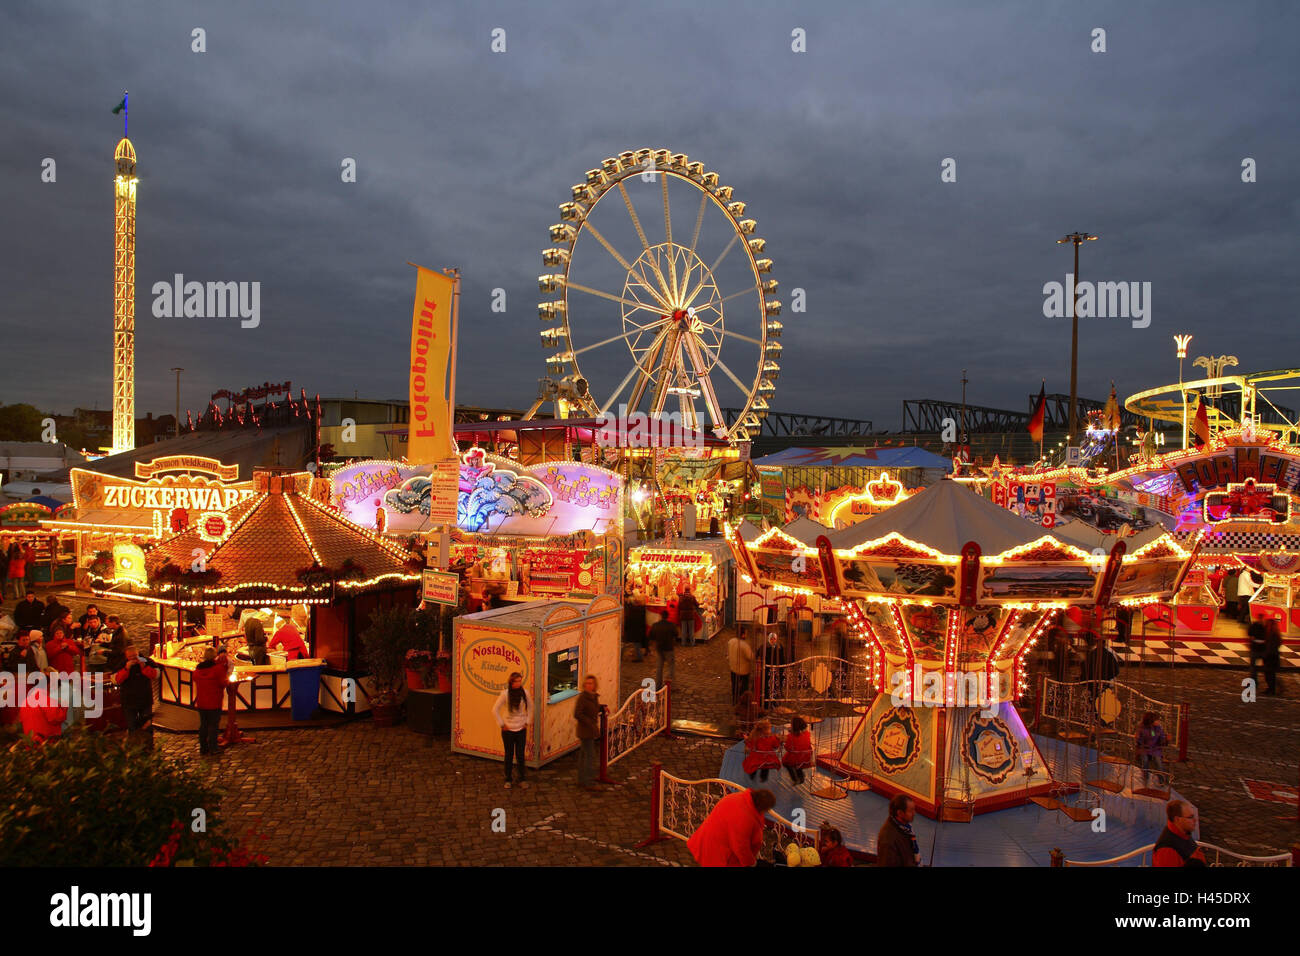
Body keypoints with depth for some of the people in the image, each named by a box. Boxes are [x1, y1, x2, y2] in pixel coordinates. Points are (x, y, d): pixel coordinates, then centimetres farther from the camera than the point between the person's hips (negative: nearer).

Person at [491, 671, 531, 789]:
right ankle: (508, 780, 20)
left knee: (520, 755, 5)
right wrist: (502, 724, -6)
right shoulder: (505, 694, -11)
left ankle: (522, 779, 17)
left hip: (521, 730, 2)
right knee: (509, 755, 8)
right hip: (508, 730, -2)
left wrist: (527, 722, 7)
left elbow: (530, 708, 14)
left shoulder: (525, 693, -2)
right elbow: (495, 710, -6)